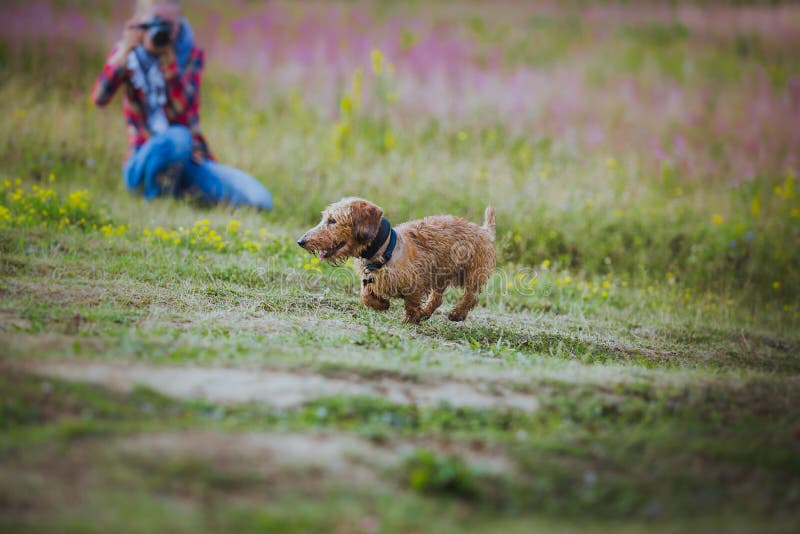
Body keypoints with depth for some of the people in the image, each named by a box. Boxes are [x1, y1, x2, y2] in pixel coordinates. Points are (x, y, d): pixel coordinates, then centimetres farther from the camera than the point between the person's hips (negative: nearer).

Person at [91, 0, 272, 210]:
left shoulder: (191, 55, 3)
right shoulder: (128, 54, 2)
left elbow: (182, 106, -14)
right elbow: (99, 98, -15)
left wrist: (169, 58, -21)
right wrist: (125, 51, -21)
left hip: (191, 161, 3)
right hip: (144, 165, -3)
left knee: (260, 200, -17)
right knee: (179, 137, -39)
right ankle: (155, 197, -13)